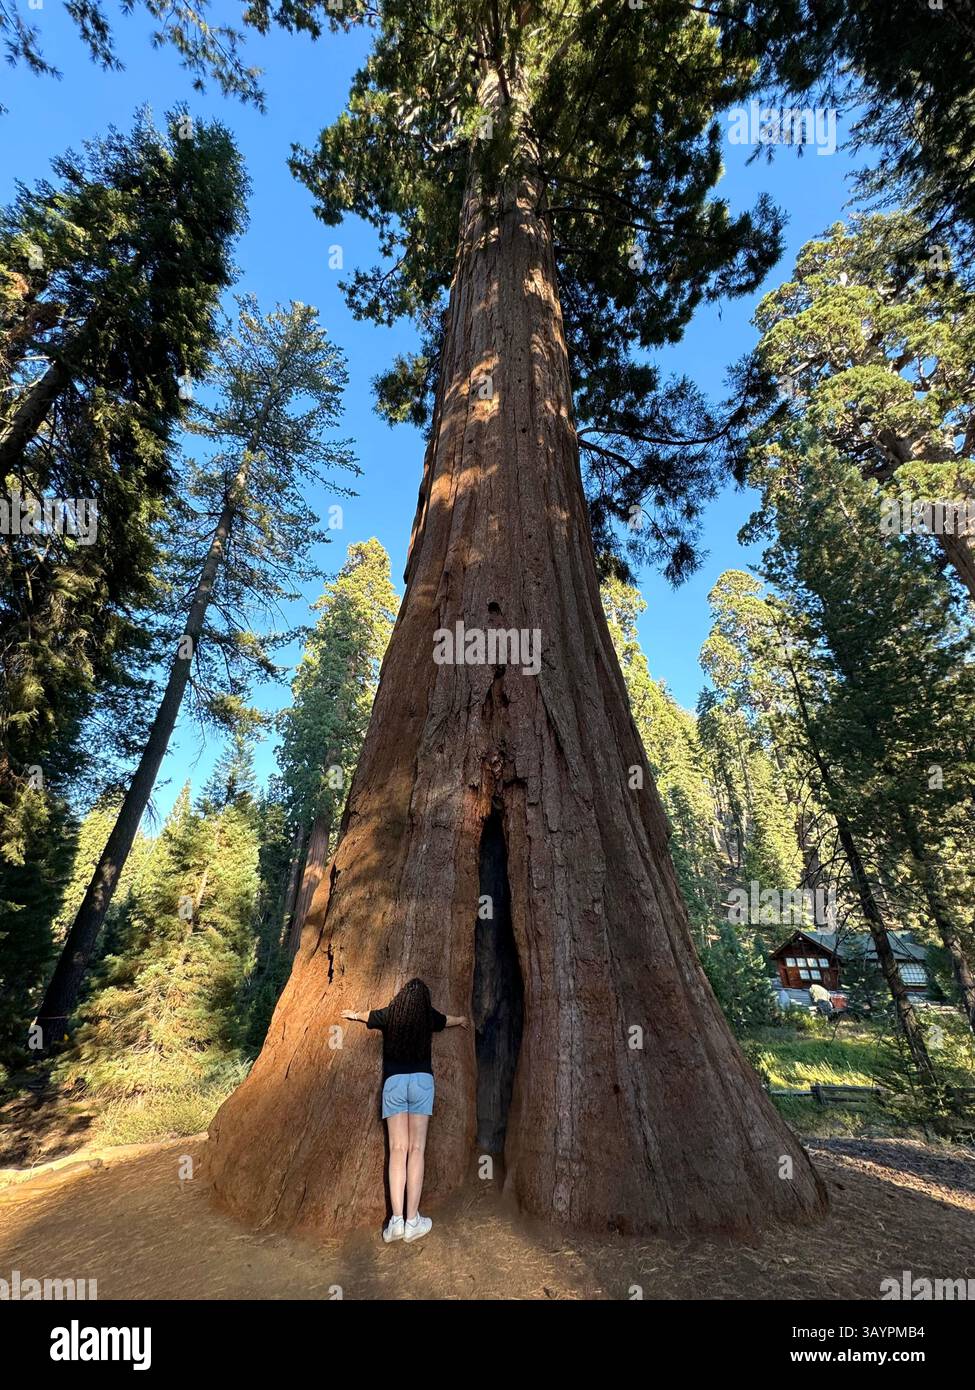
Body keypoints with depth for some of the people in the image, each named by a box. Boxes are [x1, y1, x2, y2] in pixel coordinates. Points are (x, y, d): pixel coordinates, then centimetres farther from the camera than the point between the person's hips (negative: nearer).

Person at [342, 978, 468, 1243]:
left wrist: (353, 1014, 49)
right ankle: (412, 1221, 2)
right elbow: (448, 1020, 28)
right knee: (416, 1149, 3)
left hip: (393, 1081, 1)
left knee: (398, 1149, 3)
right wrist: (461, 1021, 50)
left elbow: (366, 1016, 27)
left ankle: (396, 1220, -3)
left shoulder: (388, 1015, 5)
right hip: (421, 1080, -1)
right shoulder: (429, 1016, 5)